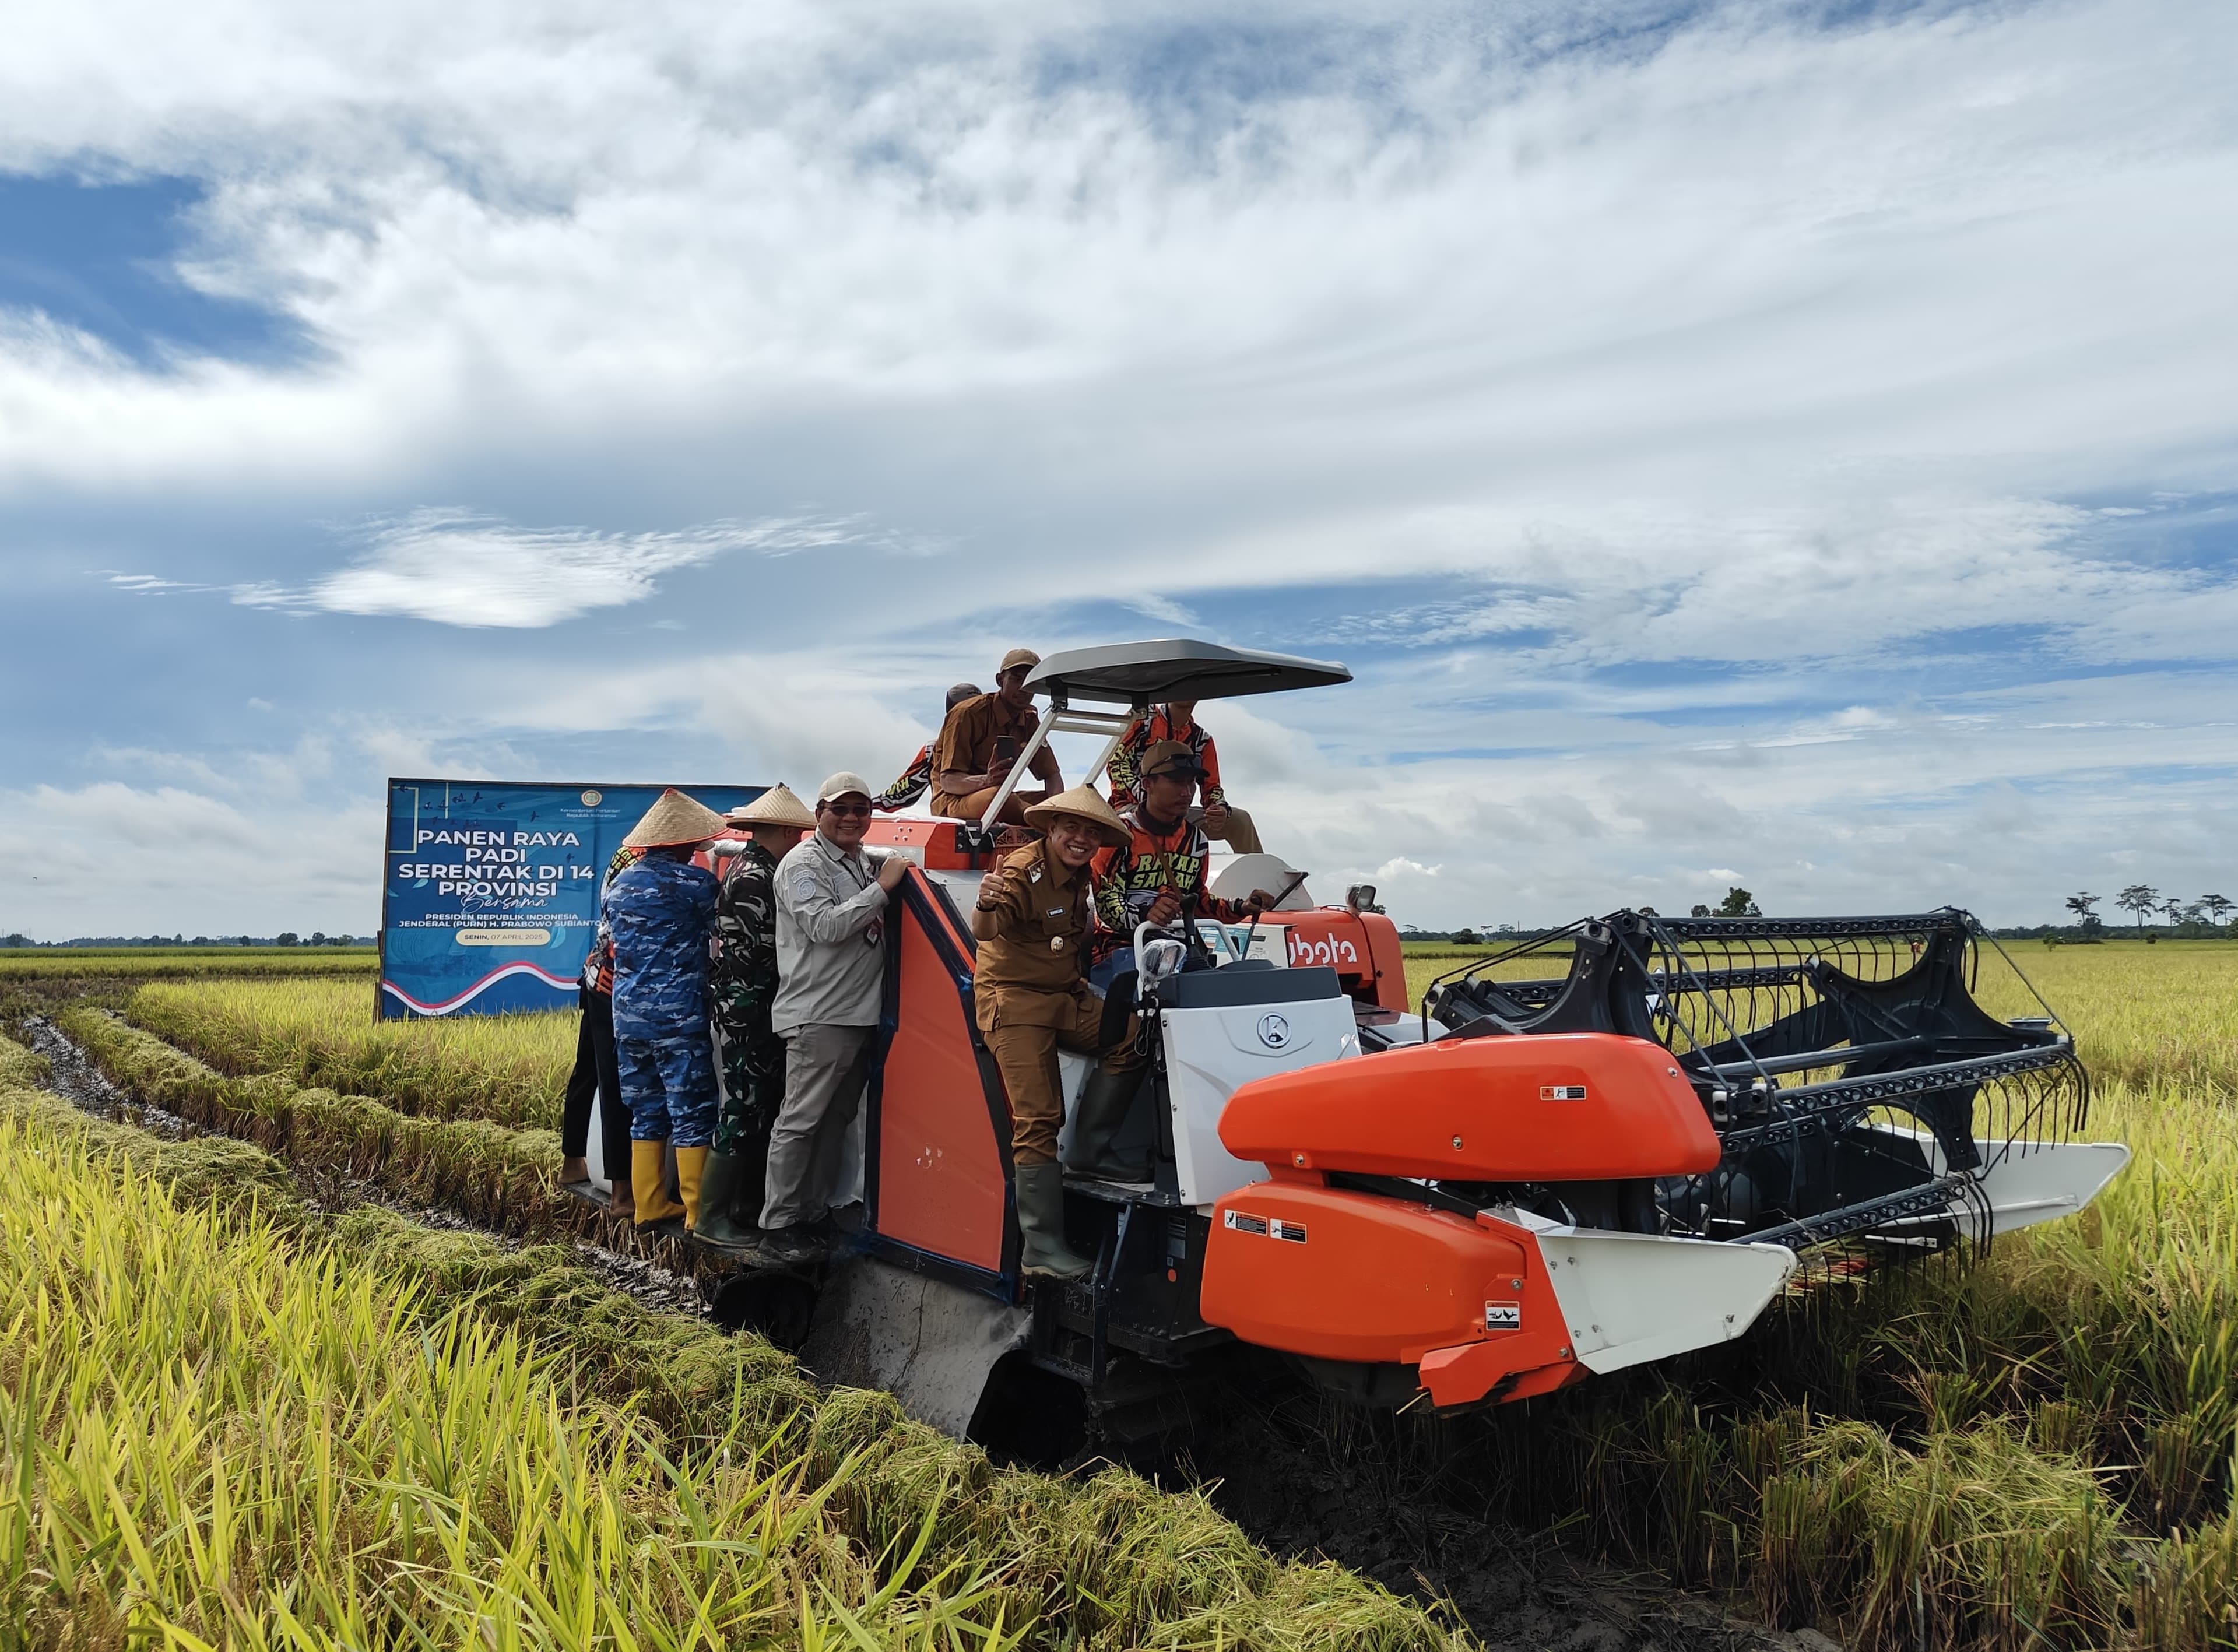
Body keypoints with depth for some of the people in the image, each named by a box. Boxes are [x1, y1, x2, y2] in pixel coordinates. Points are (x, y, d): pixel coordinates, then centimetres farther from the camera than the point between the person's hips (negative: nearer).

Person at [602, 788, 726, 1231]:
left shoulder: (618, 884, 10)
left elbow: (614, 936, 19)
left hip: (628, 1016, 6)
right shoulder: (695, 881, -9)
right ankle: (697, 1210, 4)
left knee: (646, 1112, 14)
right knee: (691, 1112, 1)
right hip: (680, 1016, -6)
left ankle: (649, 1204, 19)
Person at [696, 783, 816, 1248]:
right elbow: (765, 951, -19)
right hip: (752, 1012, -10)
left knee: (760, 1108, 14)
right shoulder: (755, 877, -16)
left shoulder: (745, 867, 16)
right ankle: (712, 1215, 2)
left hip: (747, 1011, 10)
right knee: (744, 1110, -5)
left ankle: (748, 1205, 23)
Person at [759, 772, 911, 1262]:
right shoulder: (804, 863, -6)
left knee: (836, 1119, 13)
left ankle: (815, 1213, 22)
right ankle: (777, 1225, 3)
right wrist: (882, 888, -15)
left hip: (861, 1013, 8)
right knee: (800, 1121, -4)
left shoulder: (865, 863, 17)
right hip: (817, 1015, -8)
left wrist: (899, 872, 11)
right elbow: (825, 927, -19)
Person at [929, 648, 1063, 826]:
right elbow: (948, 781, -17)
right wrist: (986, 781, -39)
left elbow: (1052, 775, 8)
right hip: (953, 801, -7)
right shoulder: (968, 714, -13)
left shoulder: (1029, 721, 10)